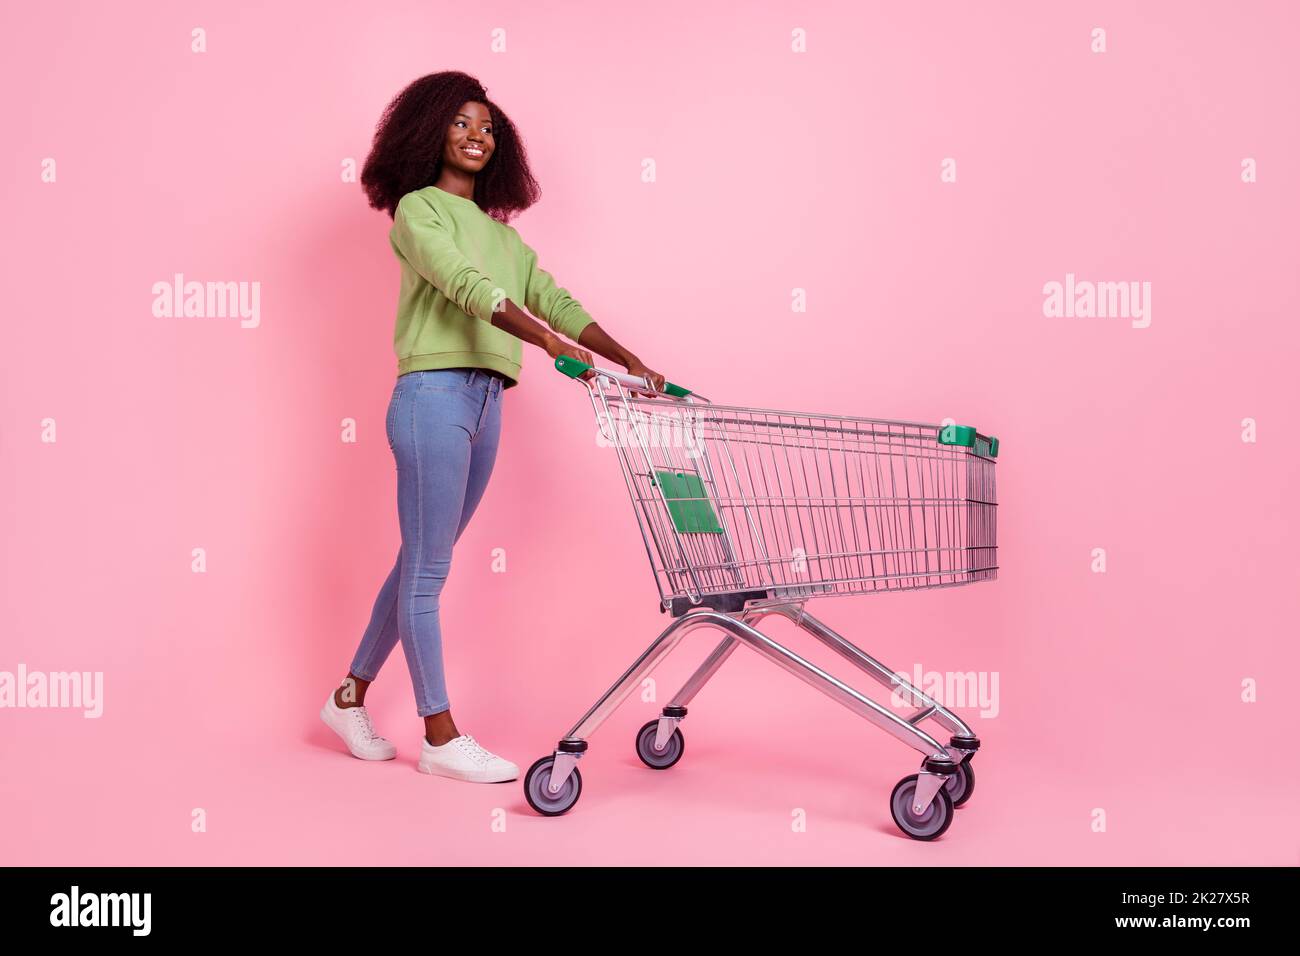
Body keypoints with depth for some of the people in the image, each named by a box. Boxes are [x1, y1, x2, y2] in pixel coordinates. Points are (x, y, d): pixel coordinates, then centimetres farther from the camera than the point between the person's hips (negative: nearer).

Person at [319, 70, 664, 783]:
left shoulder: (500, 231, 22)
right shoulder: (418, 209, 1)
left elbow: (553, 299, 13)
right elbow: (466, 286, -16)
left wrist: (629, 360, -1)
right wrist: (551, 342, -30)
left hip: (486, 403, 7)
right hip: (434, 395, -7)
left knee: (422, 563, 12)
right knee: (427, 568, -2)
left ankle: (351, 698, 26)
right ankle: (441, 737, 4)